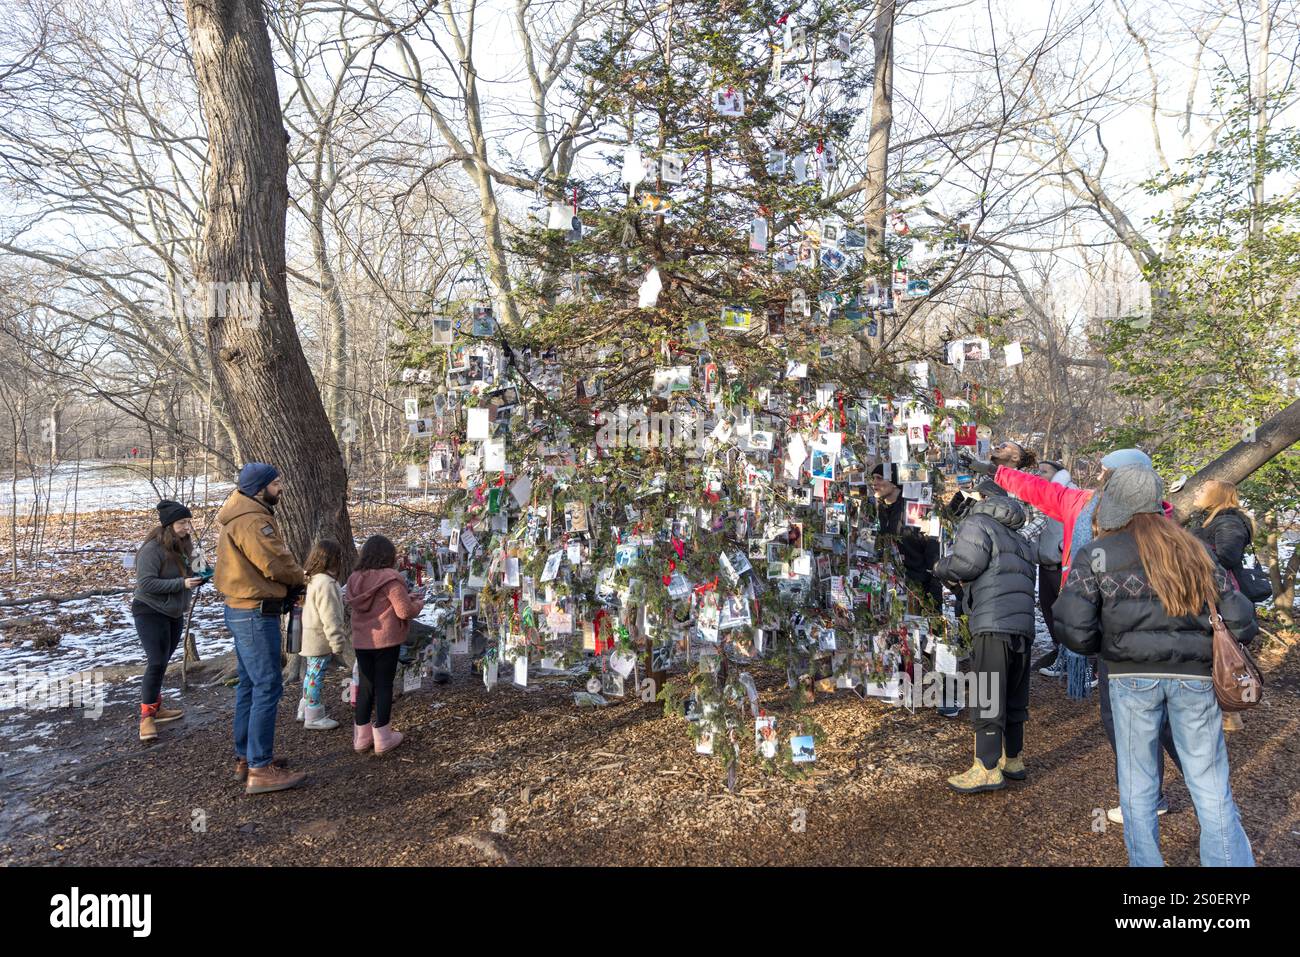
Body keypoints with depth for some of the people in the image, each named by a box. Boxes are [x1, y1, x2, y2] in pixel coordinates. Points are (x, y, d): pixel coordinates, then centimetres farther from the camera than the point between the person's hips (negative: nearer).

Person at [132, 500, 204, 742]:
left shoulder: (182, 546, 3)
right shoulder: (153, 549, -21)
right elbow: (146, 583, -25)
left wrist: (196, 577, -7)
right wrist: (182, 583, -29)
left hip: (174, 613, 8)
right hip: (150, 612, -8)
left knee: (162, 662, 16)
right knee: (157, 663, -11)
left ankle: (156, 707, 28)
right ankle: (147, 716, -2)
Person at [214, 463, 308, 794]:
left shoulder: (241, 516, 14)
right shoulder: (253, 521, -20)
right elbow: (277, 564, -22)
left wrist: (291, 580, -1)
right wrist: (299, 578, -2)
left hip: (243, 610, 11)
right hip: (257, 614, -11)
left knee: (250, 685, 18)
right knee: (267, 688, -8)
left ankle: (245, 757, 28)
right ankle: (260, 769, -5)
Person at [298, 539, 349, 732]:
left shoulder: (314, 579, 8)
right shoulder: (326, 583, -24)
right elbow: (330, 617, -24)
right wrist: (338, 642, -19)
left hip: (312, 638, 10)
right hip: (320, 640, -10)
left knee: (311, 673, 20)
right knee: (316, 676, -1)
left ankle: (305, 709, 32)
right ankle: (314, 717, 7)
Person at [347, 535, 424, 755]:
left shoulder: (355, 578, 6)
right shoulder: (390, 578, -15)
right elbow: (405, 611, -16)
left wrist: (405, 598, 15)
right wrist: (419, 603, 4)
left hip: (361, 641, 6)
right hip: (385, 640, -6)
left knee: (365, 684, 13)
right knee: (384, 685, 3)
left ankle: (362, 736, 20)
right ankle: (382, 737, 10)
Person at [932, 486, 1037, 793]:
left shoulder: (978, 522, 4)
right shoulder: (1018, 540, 30)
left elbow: (967, 563, -12)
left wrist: (941, 566, 9)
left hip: (994, 626, -8)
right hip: (1024, 626, 8)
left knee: (987, 699, -5)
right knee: (1014, 697, 18)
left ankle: (987, 770, -3)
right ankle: (1013, 760, 28)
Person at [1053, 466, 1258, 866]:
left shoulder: (1096, 554, -1)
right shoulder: (1194, 549, 9)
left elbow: (1073, 628, -11)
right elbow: (1240, 622, 5)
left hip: (1133, 678, -2)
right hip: (1196, 678, 3)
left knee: (1138, 787, 11)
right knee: (1212, 789, 10)